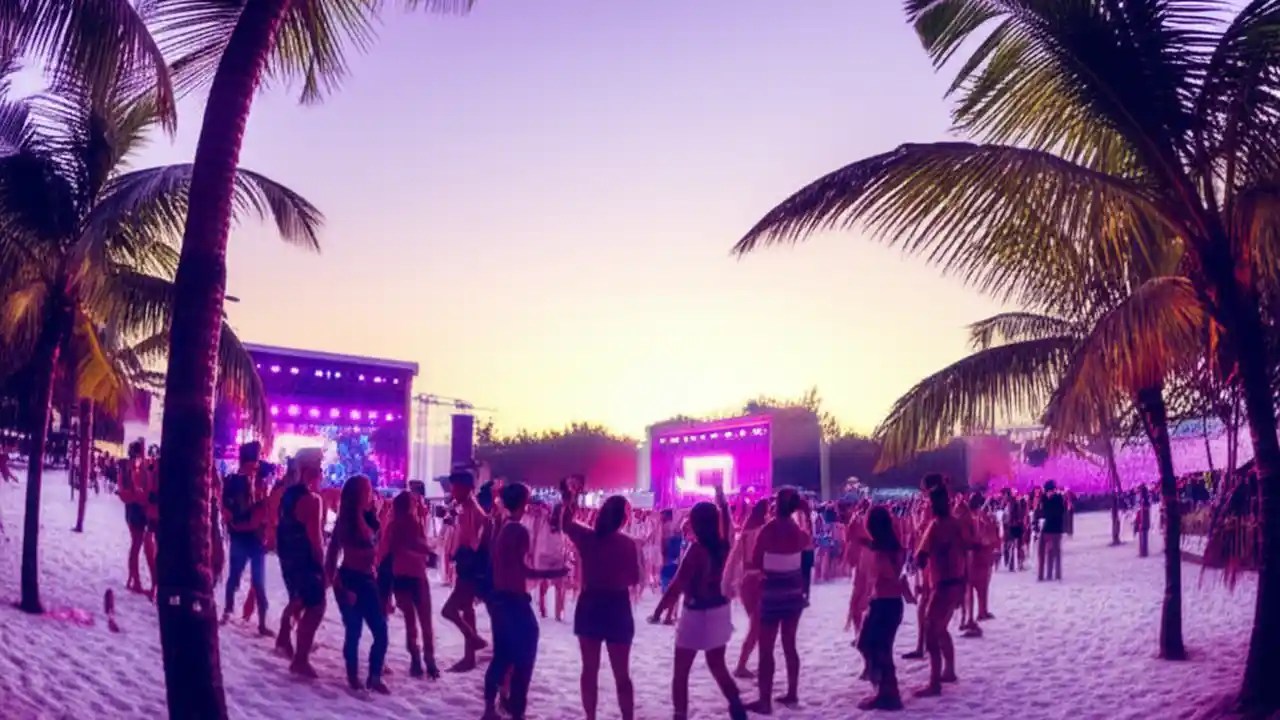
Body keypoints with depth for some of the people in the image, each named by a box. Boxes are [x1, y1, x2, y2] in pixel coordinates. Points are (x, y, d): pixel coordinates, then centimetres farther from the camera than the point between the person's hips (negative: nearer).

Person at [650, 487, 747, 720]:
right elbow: (726, 521, 21)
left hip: (697, 614, -7)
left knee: (681, 671, 6)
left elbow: (676, 586, -20)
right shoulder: (723, 545, -2)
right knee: (718, 666, 22)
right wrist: (721, 501, 33)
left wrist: (657, 612, -13)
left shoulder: (697, 549, -20)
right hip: (720, 611, 7)